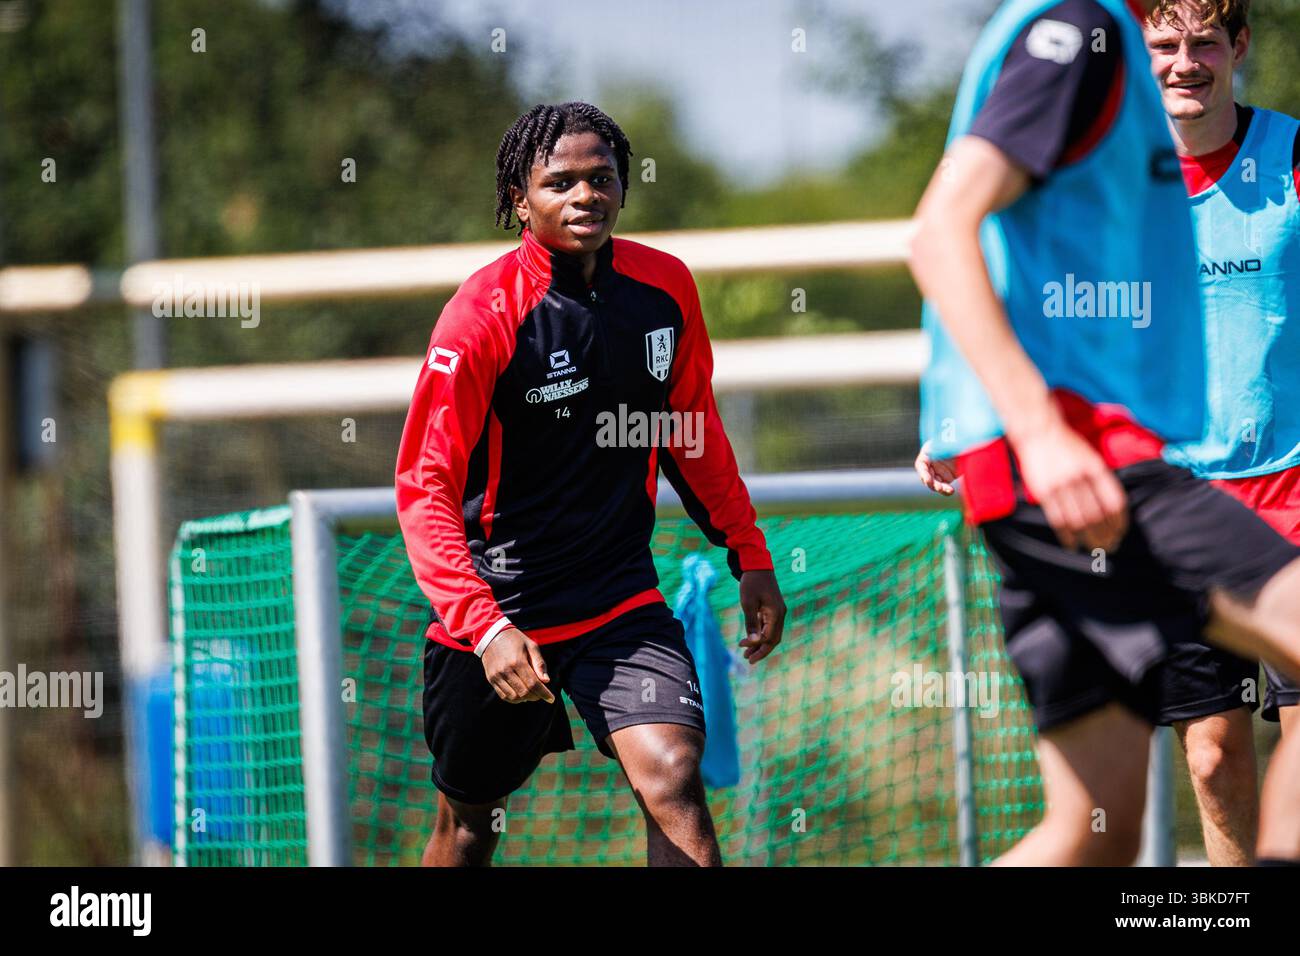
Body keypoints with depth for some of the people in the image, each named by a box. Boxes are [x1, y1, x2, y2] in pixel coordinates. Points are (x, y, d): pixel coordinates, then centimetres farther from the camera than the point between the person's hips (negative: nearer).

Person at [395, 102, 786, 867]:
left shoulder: (666, 288, -1)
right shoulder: (485, 314, -15)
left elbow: (694, 434, 16)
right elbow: (425, 488, -16)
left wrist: (749, 554, 12)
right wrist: (482, 626, -27)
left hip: (622, 599, 3)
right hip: (499, 606, -3)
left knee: (674, 778, -19)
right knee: (470, 823, 11)